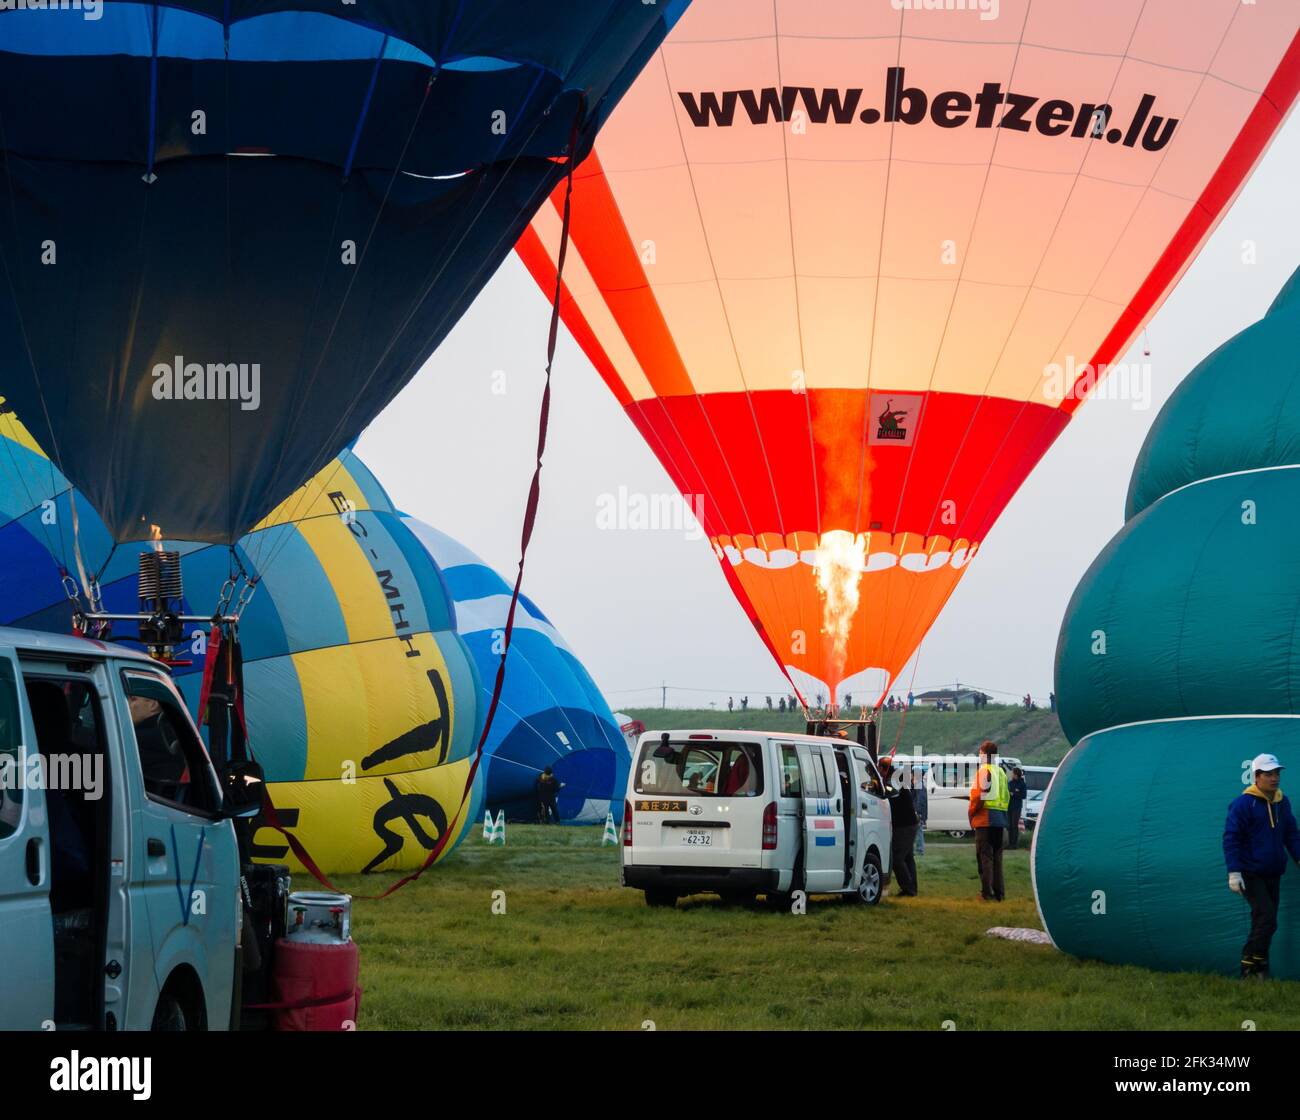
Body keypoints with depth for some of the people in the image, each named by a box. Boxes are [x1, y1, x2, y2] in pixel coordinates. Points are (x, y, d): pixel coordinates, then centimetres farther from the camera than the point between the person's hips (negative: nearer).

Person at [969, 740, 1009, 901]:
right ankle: (999, 892, 12)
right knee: (997, 856, 12)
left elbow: (979, 795, -15)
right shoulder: (1001, 772, 16)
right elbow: (1006, 796, 15)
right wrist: (1003, 812, 18)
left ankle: (987, 892, -10)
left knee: (985, 855, -6)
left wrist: (971, 814, -3)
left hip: (985, 818, -7)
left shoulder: (984, 770, -8)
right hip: (1000, 818, 7)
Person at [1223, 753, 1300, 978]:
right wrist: (1234, 871, -17)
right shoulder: (1244, 804, -12)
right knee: (1267, 919, -17)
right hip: (1251, 874, -7)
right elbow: (1231, 838, -12)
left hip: (1273, 875, 7)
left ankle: (1259, 969, 14)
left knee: (1264, 923, 8)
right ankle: (1249, 968, -11)